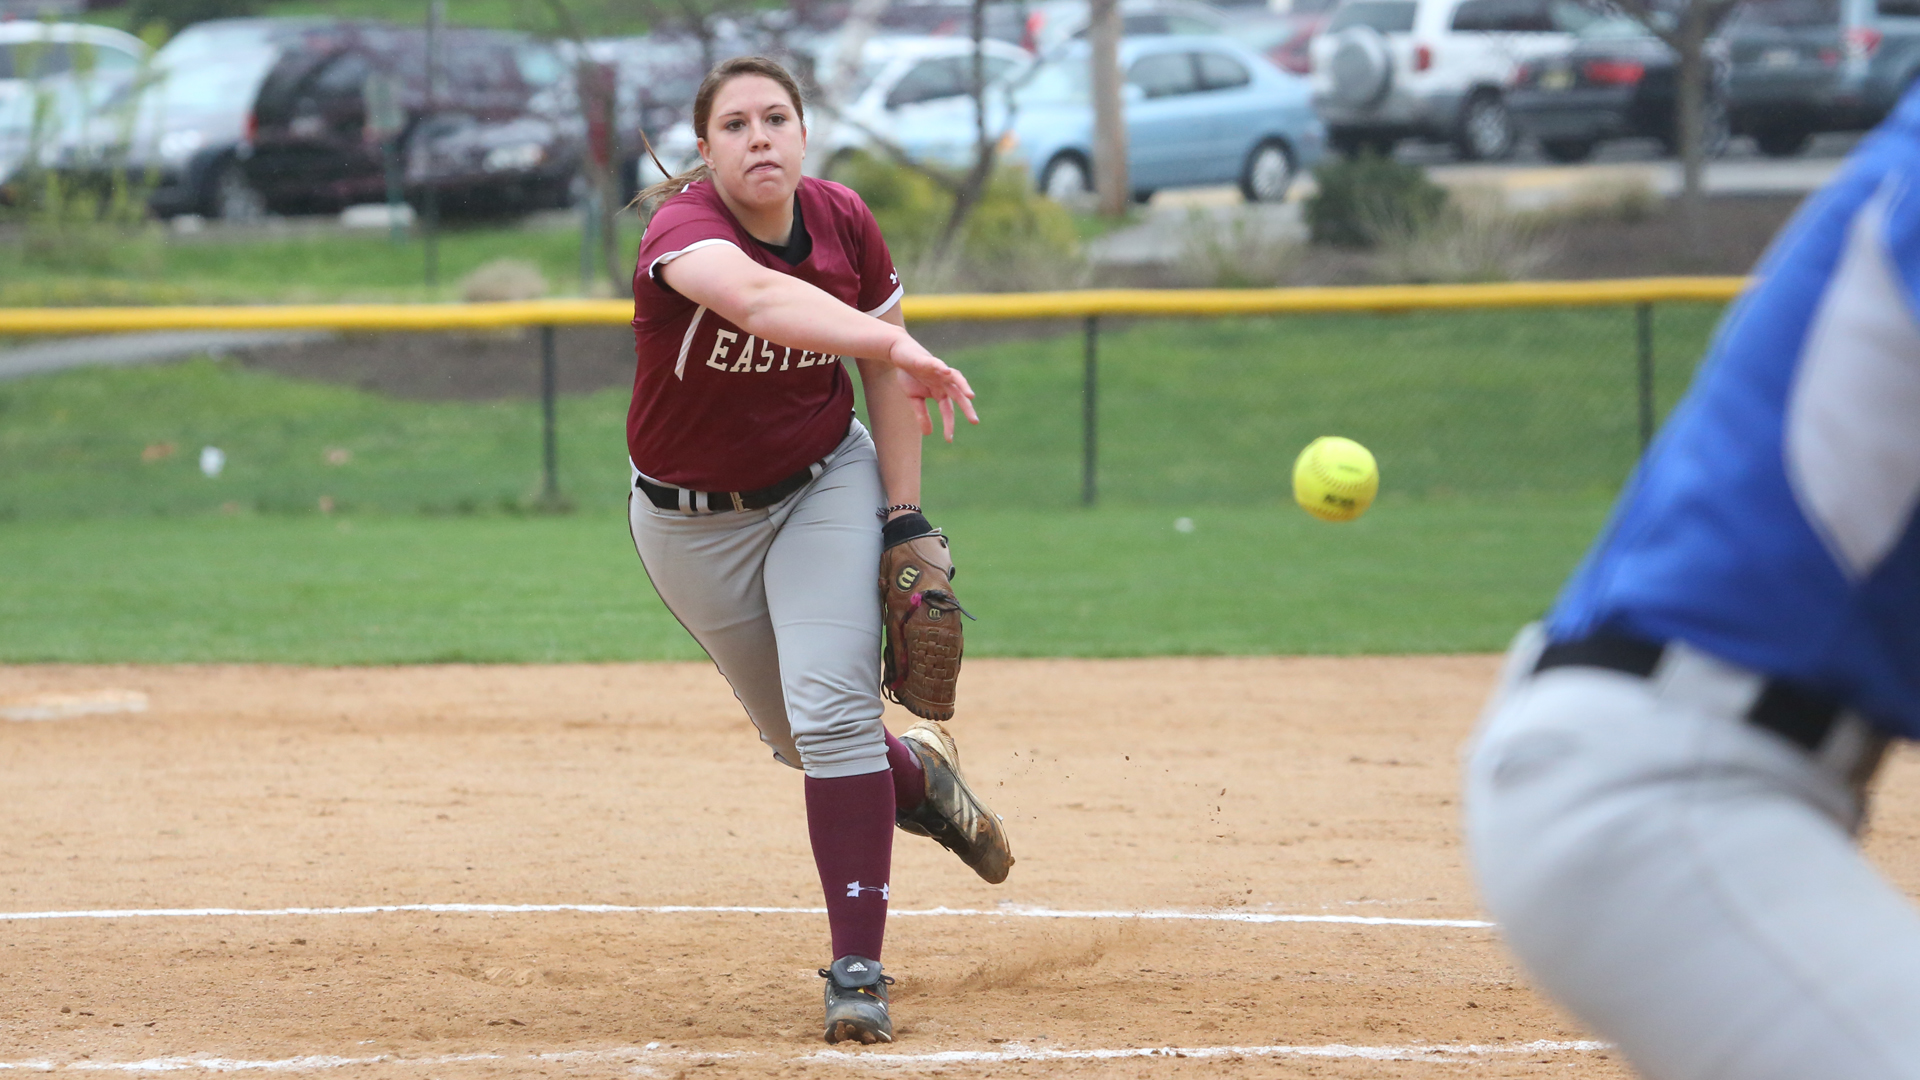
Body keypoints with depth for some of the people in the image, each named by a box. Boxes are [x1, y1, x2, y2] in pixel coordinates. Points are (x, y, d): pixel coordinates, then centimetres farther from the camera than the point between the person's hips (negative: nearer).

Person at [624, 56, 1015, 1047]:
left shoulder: (845, 224, -12)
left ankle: (857, 967, -13)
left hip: (824, 490, 1)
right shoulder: (683, 225, -28)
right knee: (798, 737, 12)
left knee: (831, 714, -17)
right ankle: (917, 772, 46)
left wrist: (904, 519, -7)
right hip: (690, 521, -1)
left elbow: (885, 375, 0)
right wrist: (899, 348, -64)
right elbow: (758, 299, -50)